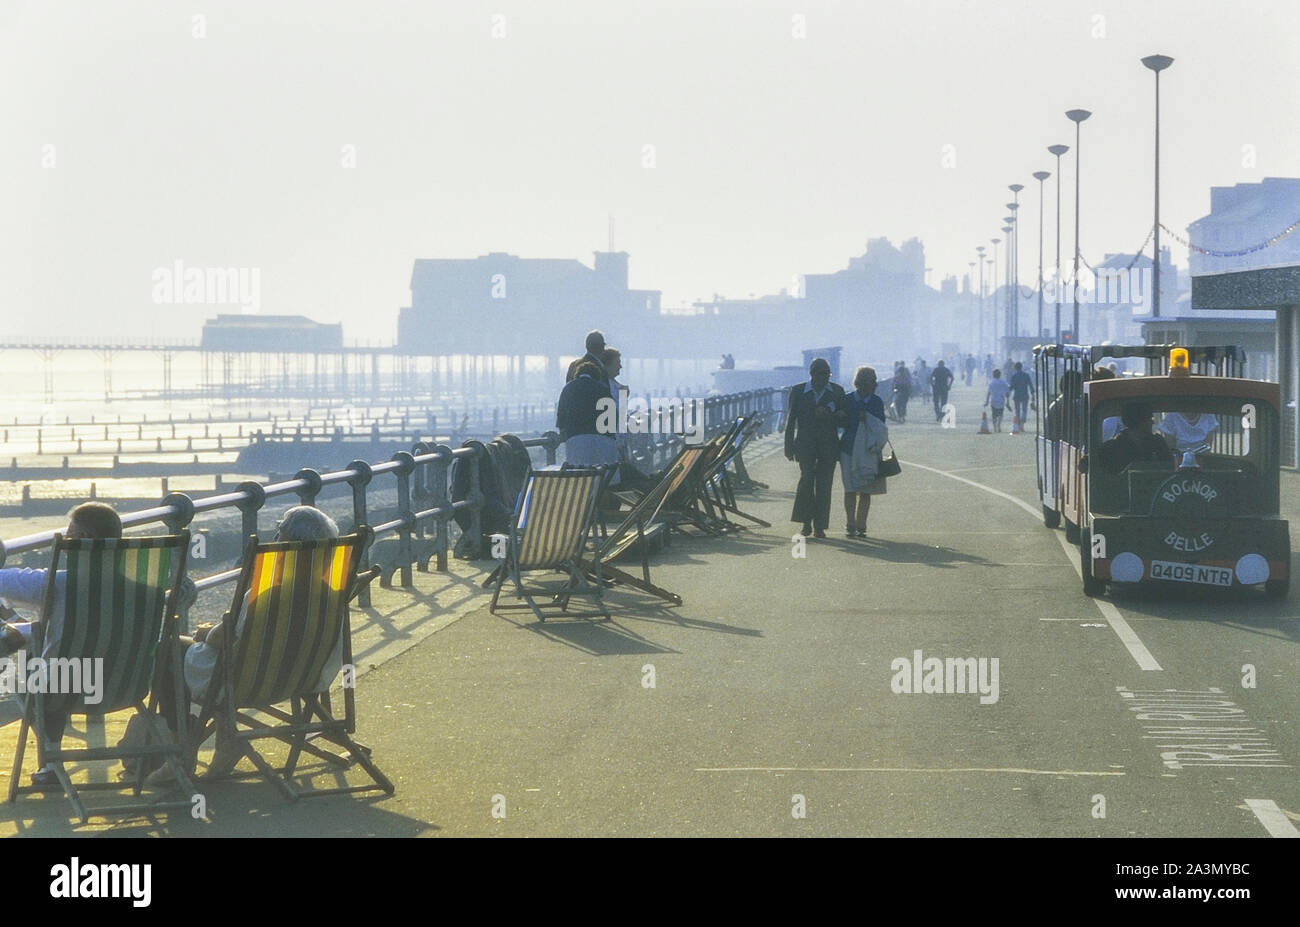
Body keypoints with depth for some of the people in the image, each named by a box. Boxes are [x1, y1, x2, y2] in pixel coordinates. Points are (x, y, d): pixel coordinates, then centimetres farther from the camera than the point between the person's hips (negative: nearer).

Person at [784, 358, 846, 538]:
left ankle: (819, 526, 4)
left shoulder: (837, 392, 7)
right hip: (805, 444, -1)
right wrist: (789, 447, 3)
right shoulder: (798, 391, 5)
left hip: (828, 446, 1)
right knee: (806, 479, -16)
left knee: (823, 485, -2)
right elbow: (790, 420, 7)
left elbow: (843, 421, 7)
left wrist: (828, 415, -13)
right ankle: (806, 522, -5)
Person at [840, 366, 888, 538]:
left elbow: (881, 426, 5)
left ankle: (860, 526, 9)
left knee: (865, 491, 2)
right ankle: (850, 525, 0)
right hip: (849, 451, -2)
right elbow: (841, 423, 3)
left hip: (870, 451, 2)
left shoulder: (877, 402, 8)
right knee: (851, 490, -4)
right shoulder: (847, 400, 2)